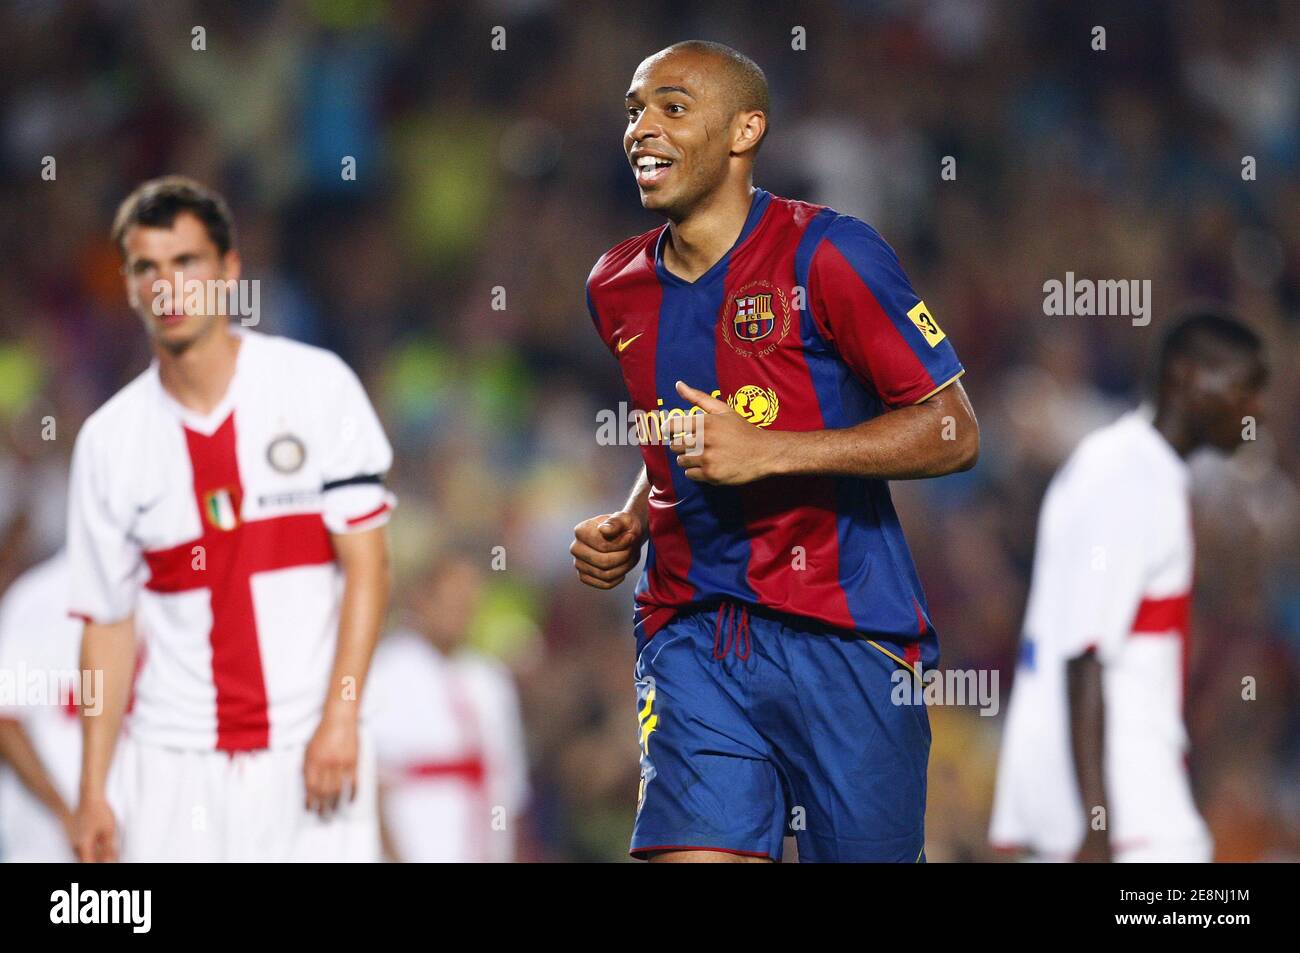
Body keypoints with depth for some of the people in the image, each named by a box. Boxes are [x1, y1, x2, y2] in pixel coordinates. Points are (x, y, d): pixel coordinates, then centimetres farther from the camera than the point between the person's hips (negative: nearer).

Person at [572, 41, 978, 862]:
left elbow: (954, 433, -9)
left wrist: (770, 451, -16)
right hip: (691, 632, 4)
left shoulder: (826, 254, -7)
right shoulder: (619, 287, 12)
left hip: (842, 633, -4)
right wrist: (628, 530, 8)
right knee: (693, 852, -13)